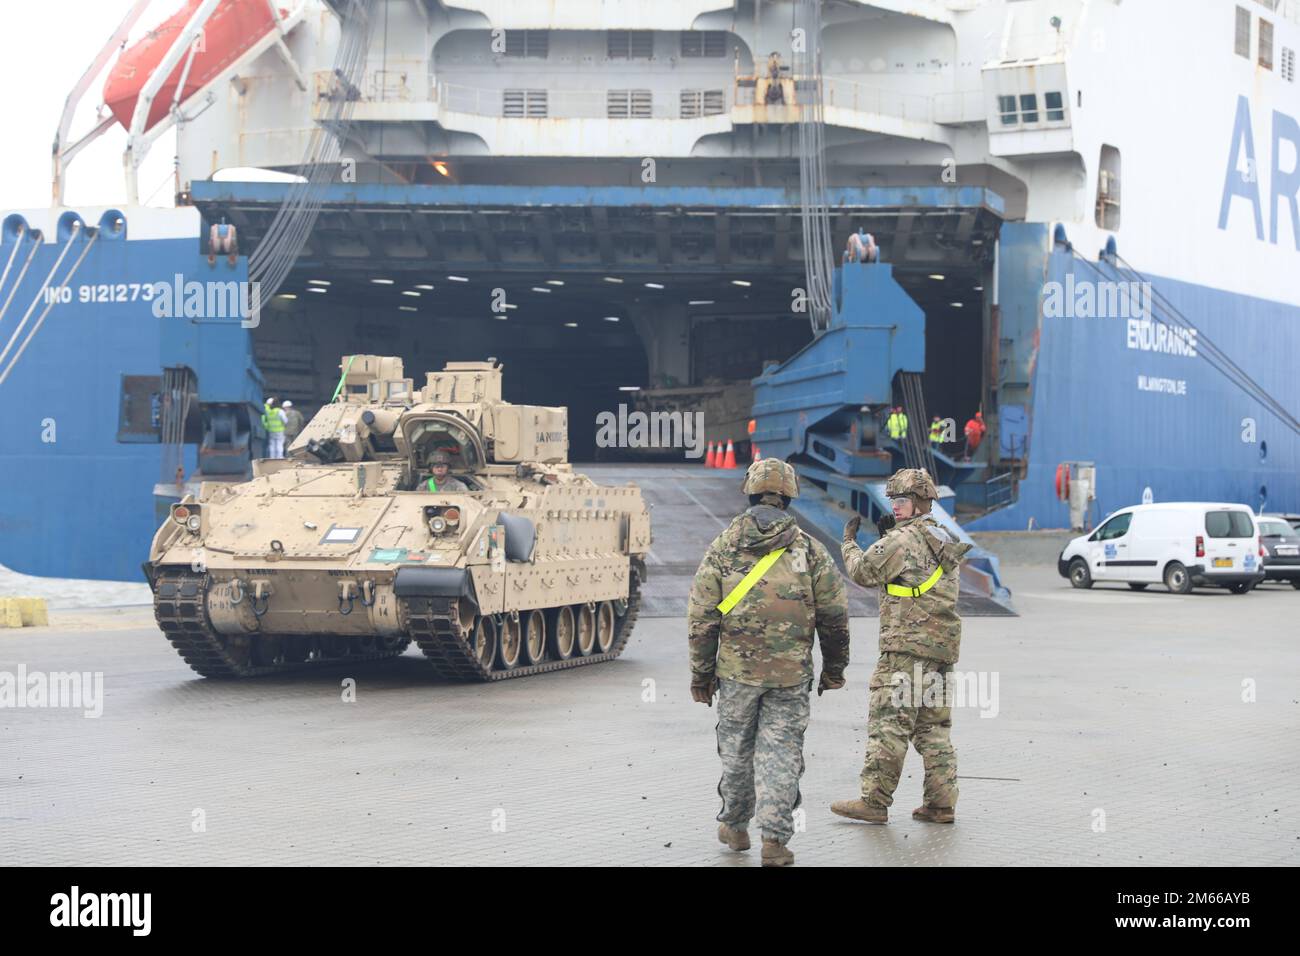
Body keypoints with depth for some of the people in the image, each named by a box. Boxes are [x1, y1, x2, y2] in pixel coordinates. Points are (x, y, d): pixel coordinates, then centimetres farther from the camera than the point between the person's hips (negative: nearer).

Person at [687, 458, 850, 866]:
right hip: (791, 676, 0)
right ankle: (774, 840, -1)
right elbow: (834, 617, 1)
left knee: (736, 748, 15)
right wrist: (834, 668, 14)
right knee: (781, 752, 3)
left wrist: (701, 674, 6)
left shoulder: (722, 548, -1)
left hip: (736, 669, 1)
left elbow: (702, 620, -2)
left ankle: (734, 826, 29)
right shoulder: (810, 550, -1)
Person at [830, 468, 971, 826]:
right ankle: (941, 803, 9)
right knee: (935, 729, 10)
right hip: (943, 648, 9)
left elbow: (863, 571, -7)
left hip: (907, 647, -9)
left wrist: (848, 541, 11)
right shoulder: (945, 541, 19)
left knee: (888, 724, -7)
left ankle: (874, 802, -7)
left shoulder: (902, 539, -9)